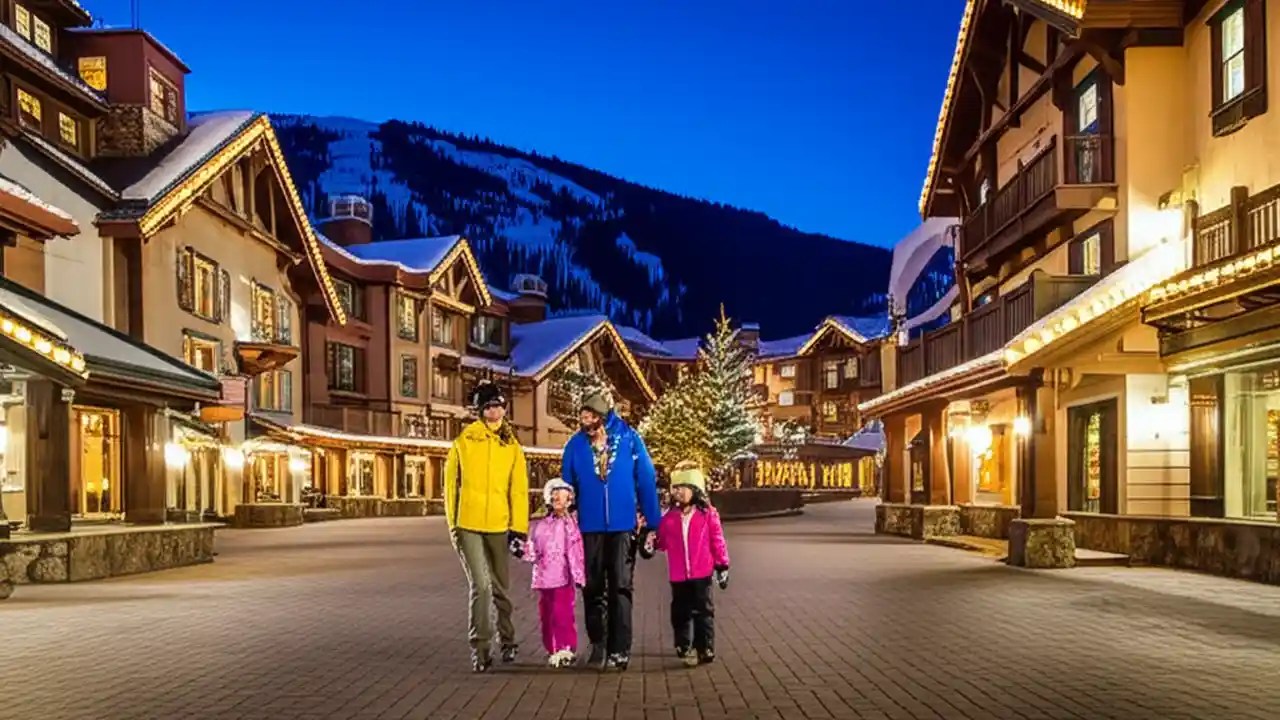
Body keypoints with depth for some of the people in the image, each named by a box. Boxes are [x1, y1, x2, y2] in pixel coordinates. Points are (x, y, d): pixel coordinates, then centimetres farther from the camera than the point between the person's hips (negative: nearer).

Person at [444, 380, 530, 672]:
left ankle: (508, 640, 30)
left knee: (501, 587, 13)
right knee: (480, 586, -9)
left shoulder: (512, 446, 5)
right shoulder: (464, 440, 1)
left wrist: (518, 528, -3)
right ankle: (480, 646, 0)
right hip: (468, 525, -2)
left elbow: (519, 490, 4)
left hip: (499, 525, 2)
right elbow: (451, 482, 7)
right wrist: (452, 523, 5)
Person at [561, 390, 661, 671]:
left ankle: (619, 650, 8)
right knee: (593, 589, 11)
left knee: (620, 588, 2)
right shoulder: (576, 444, -3)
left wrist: (651, 523, -3)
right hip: (589, 527, 2)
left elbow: (647, 480, -3)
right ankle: (598, 645, 24)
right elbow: (567, 487, 4)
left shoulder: (629, 438, -7)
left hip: (623, 526, -2)